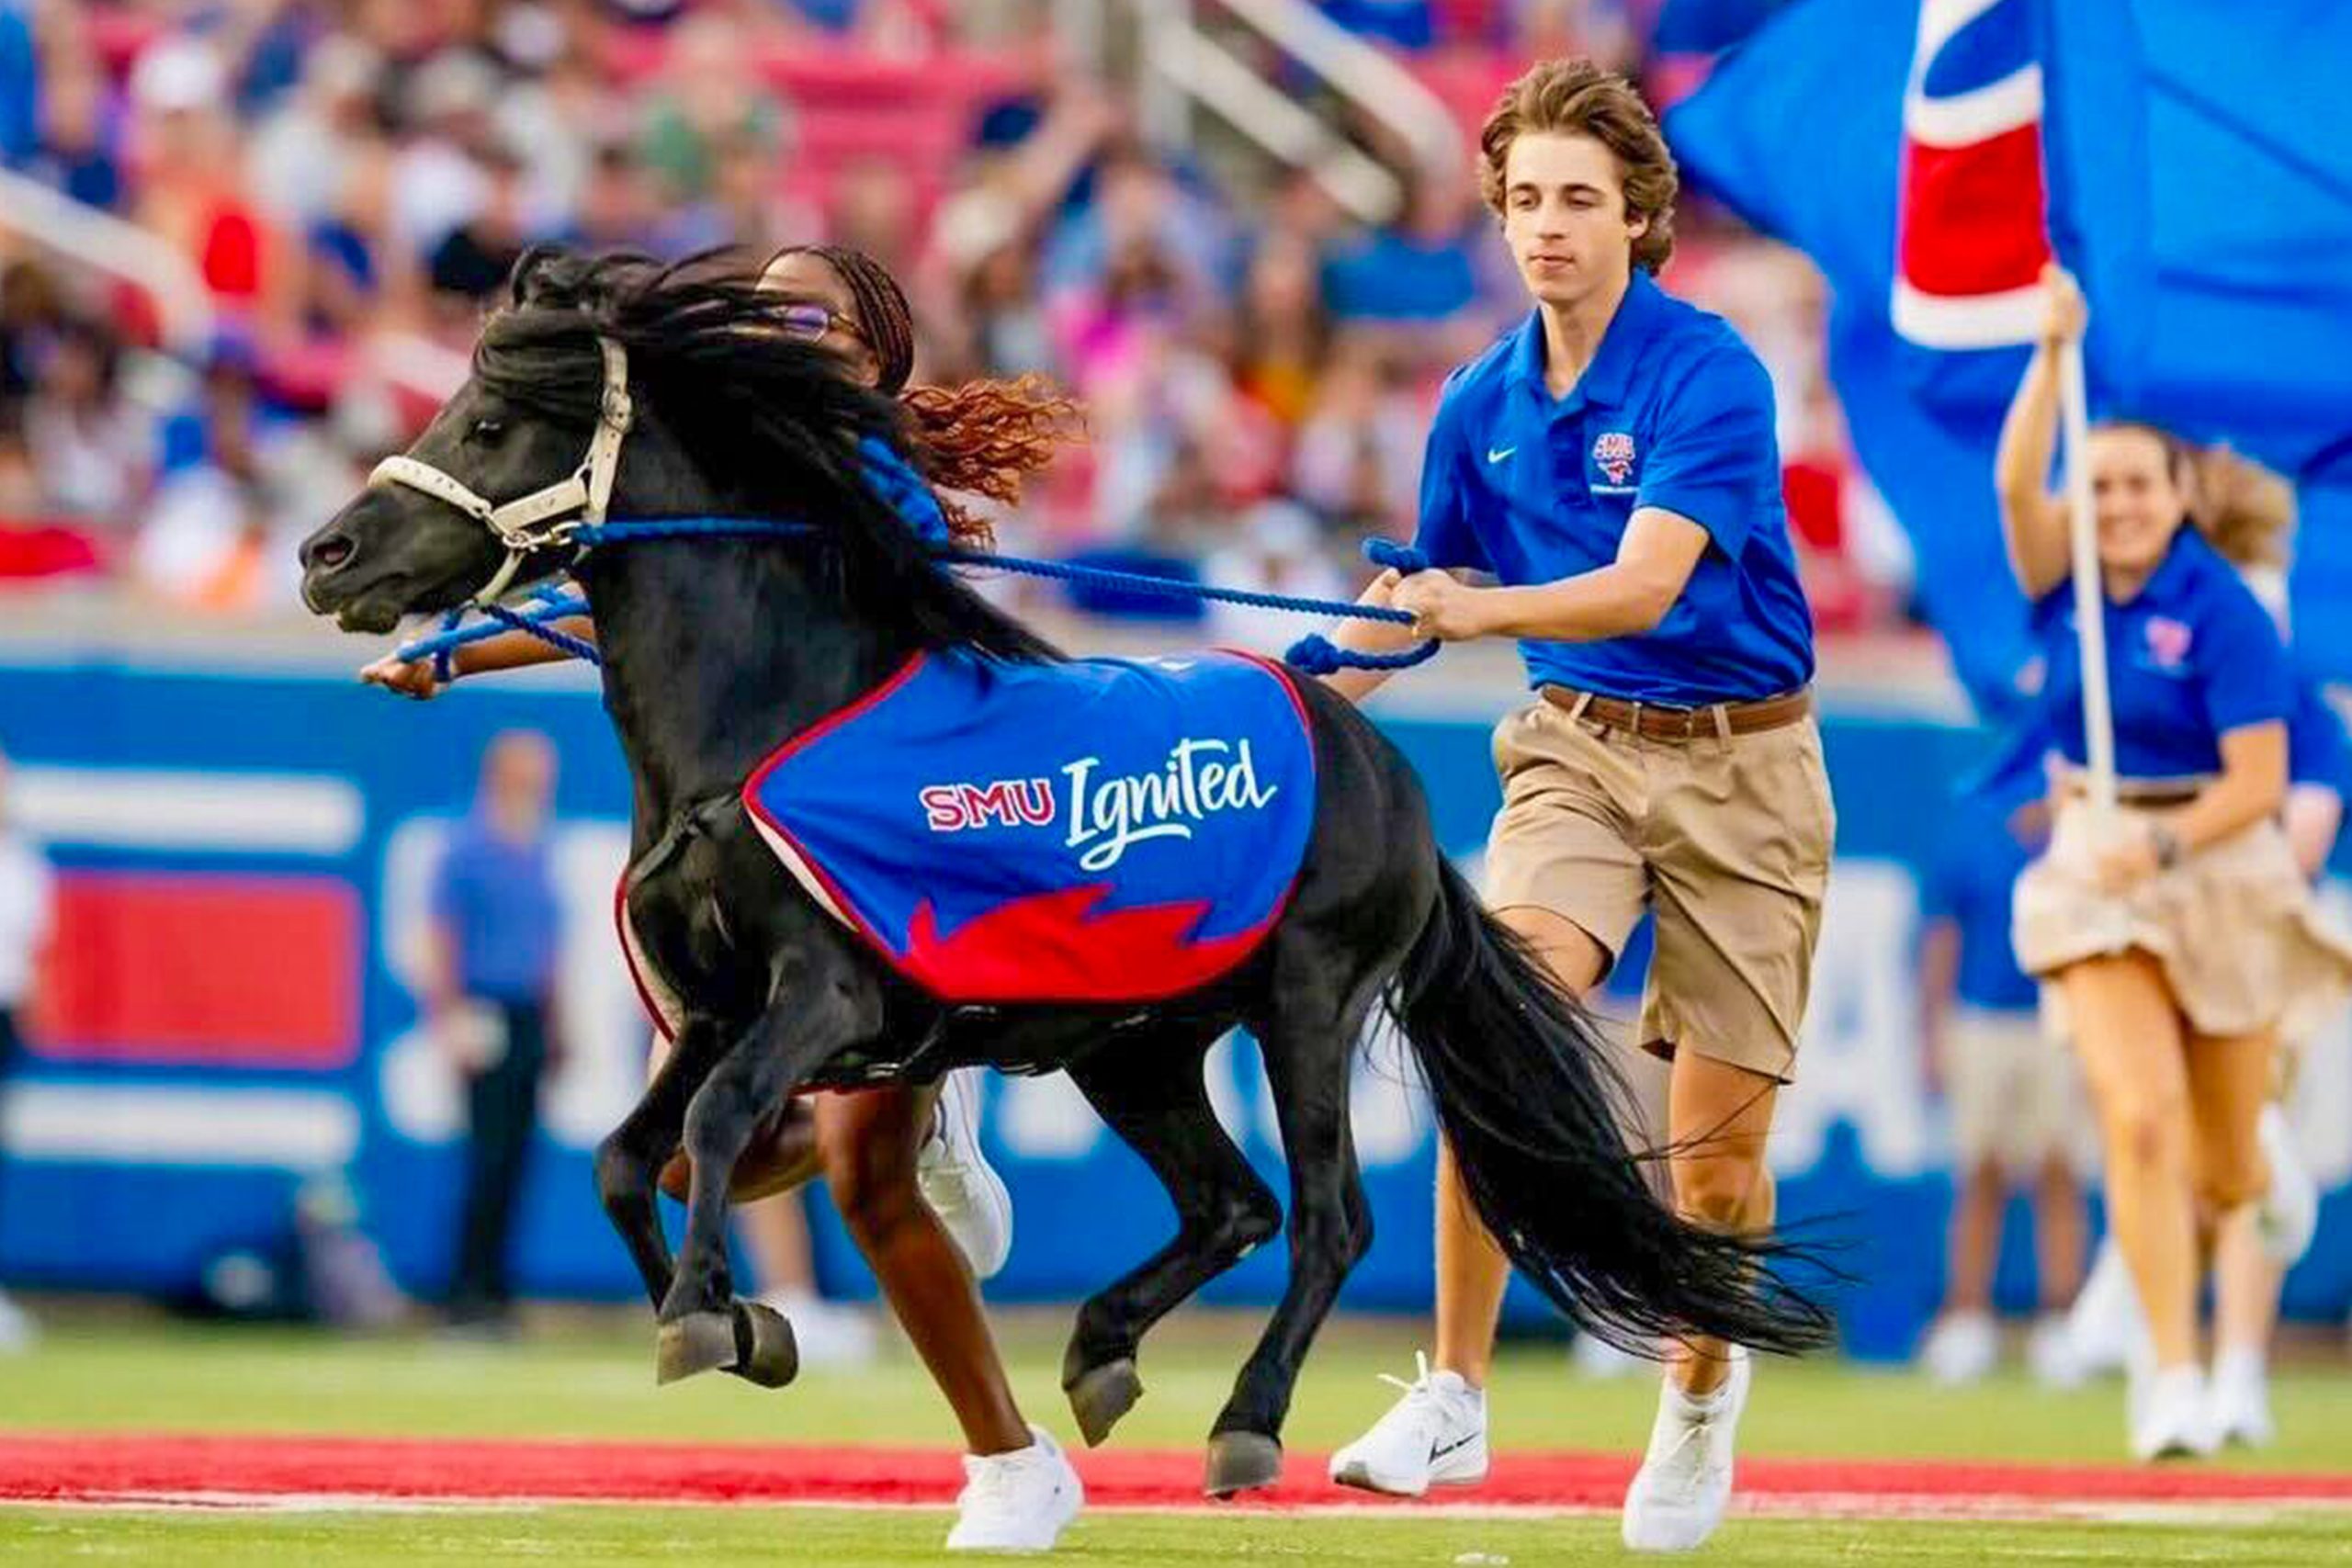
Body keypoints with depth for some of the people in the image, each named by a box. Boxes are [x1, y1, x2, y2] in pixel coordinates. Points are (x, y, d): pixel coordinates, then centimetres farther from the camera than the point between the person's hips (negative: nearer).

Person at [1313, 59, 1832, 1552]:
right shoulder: (1483, 404, 3)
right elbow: (1416, 591, 18)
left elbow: (1646, 586, -27)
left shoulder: (1711, 375, -15)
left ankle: (1703, 1394, 28)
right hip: (1578, 750, 4)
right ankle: (1456, 1397, -18)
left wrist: (1477, 610, -41)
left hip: (1740, 766, -4)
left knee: (1718, 1143, -1)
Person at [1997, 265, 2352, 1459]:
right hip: (2096, 877, 2)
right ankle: (2171, 1374, -13)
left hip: (2216, 871, -2)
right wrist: (2054, 350, -25)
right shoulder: (2068, 585, 0)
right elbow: (2017, 482, -18)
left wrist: (2165, 844, -27)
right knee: (2138, 1117, -16)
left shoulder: (2223, 611, -12)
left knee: (2227, 1167, 8)